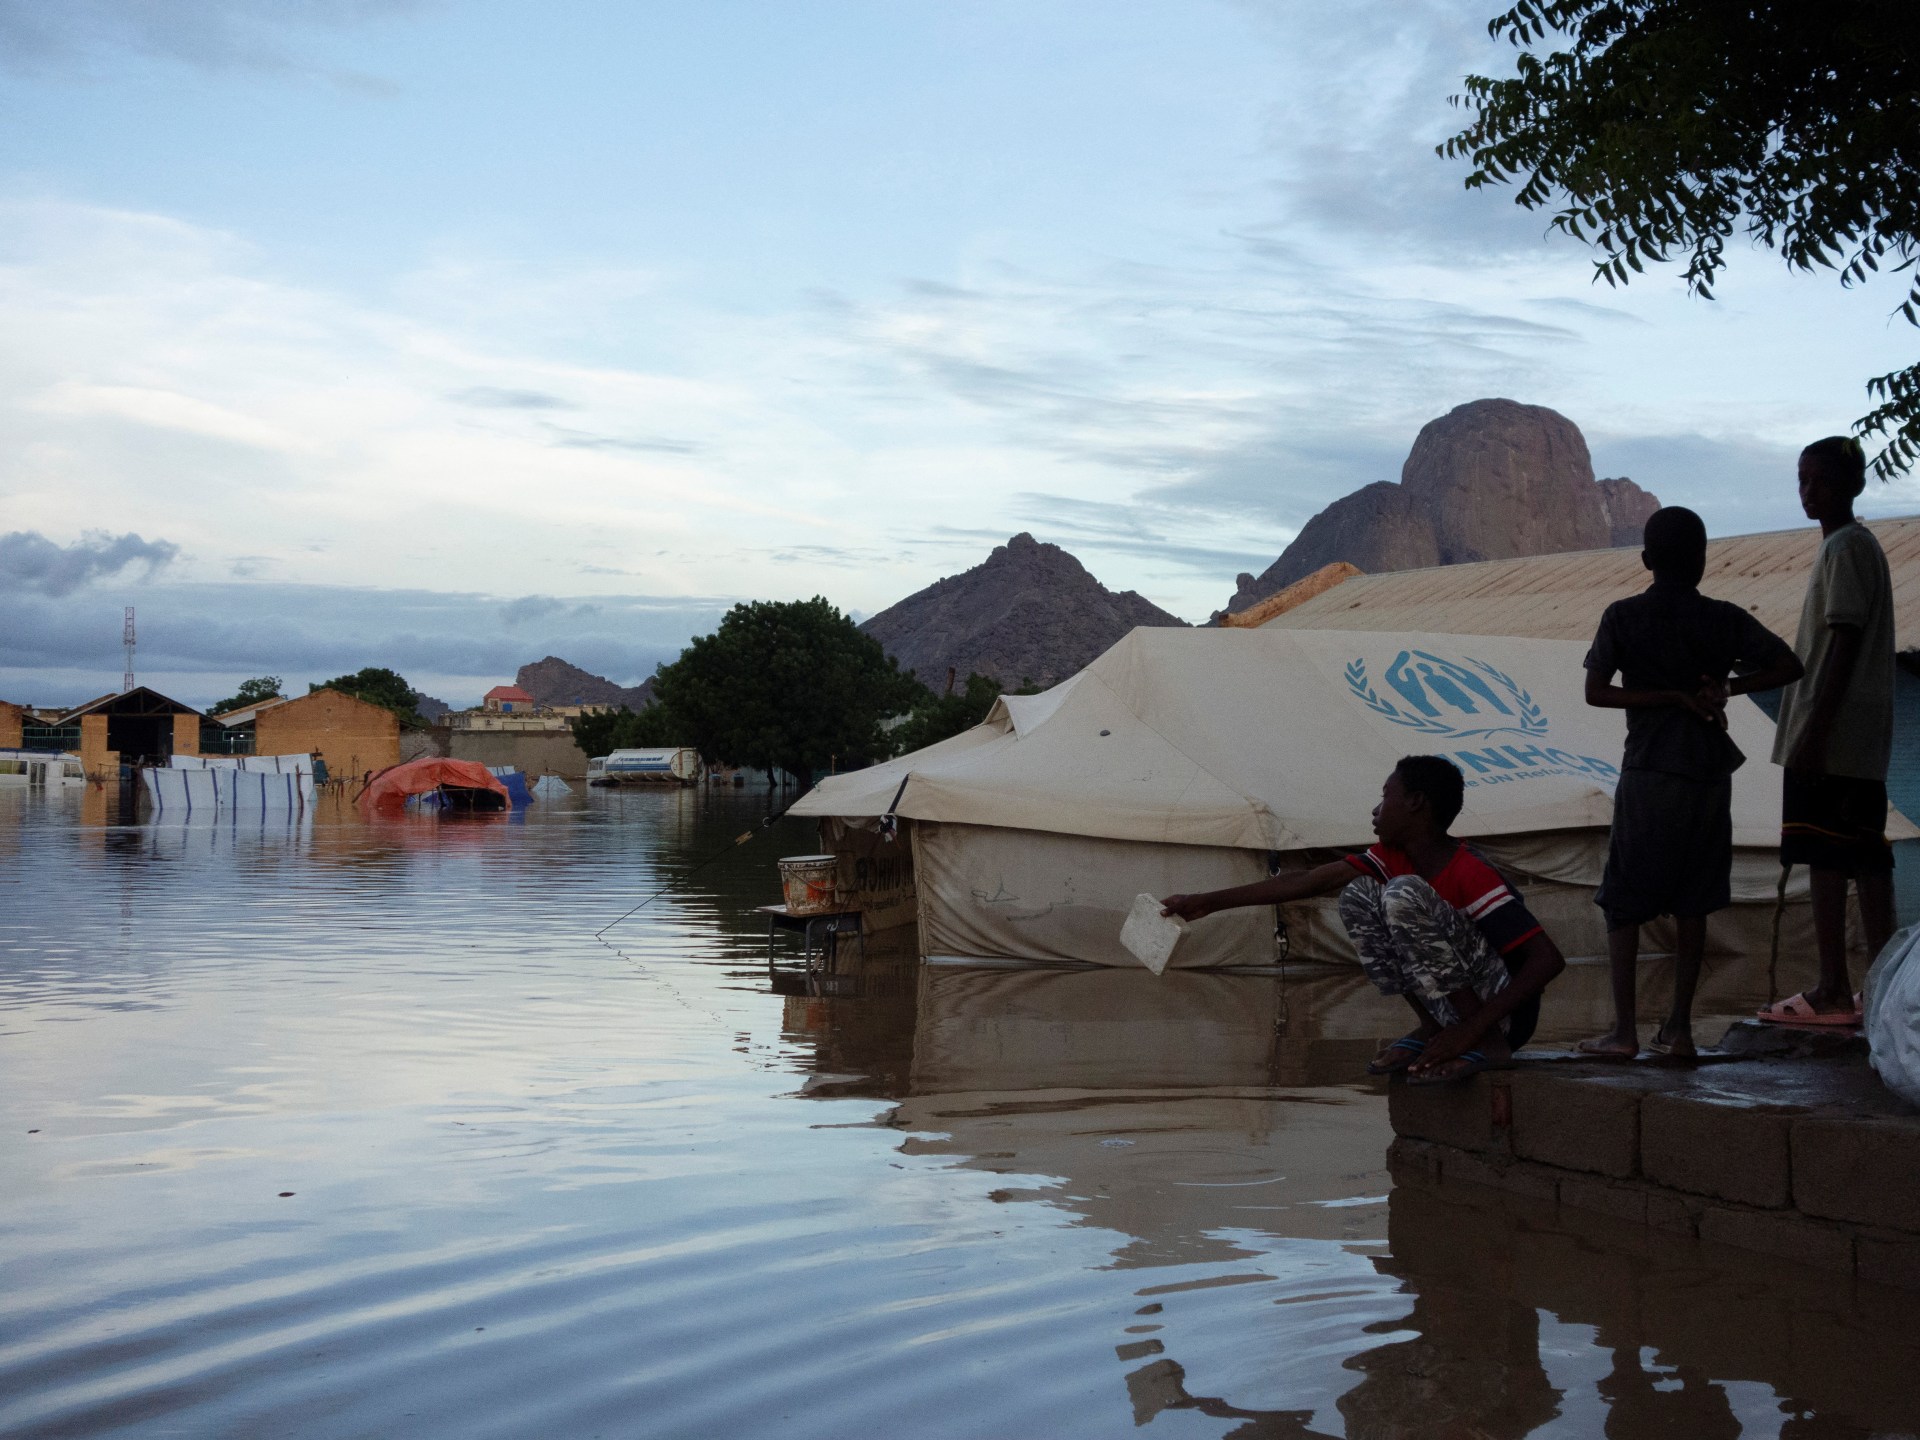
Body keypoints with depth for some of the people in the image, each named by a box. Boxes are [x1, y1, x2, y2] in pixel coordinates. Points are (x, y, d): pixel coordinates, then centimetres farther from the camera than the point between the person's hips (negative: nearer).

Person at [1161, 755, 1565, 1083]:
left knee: (1404, 893, -25)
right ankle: (1431, 1027, -1)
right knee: (1357, 894, -3)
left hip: (1504, 1012, -7)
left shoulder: (1471, 876, -20)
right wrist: (1207, 903, 0)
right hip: (1453, 1007, 7)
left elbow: (1548, 959, -25)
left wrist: (1473, 1030, -29)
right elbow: (1307, 882, 2)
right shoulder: (1394, 857, 2)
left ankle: (1487, 1043, -19)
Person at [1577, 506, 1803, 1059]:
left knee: (1622, 903, 4)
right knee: (1691, 903, 9)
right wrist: (1726, 687, -3)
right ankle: (1678, 1028, 10)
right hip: (1709, 773, 2)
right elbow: (1789, 666, -3)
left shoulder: (1623, 616, -3)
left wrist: (1673, 698, -8)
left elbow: (1596, 692, -10)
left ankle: (1624, 1031, 0)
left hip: (1648, 772, -2)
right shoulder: (1725, 619, 1)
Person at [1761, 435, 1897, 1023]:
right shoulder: (1850, 546, 19)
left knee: (1826, 859, -8)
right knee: (1863, 858, 8)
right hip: (1860, 738, 10)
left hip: (1832, 735, -10)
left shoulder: (1848, 548, -11)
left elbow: (1845, 645, -18)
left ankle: (1833, 990, -6)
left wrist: (1813, 730, -21)